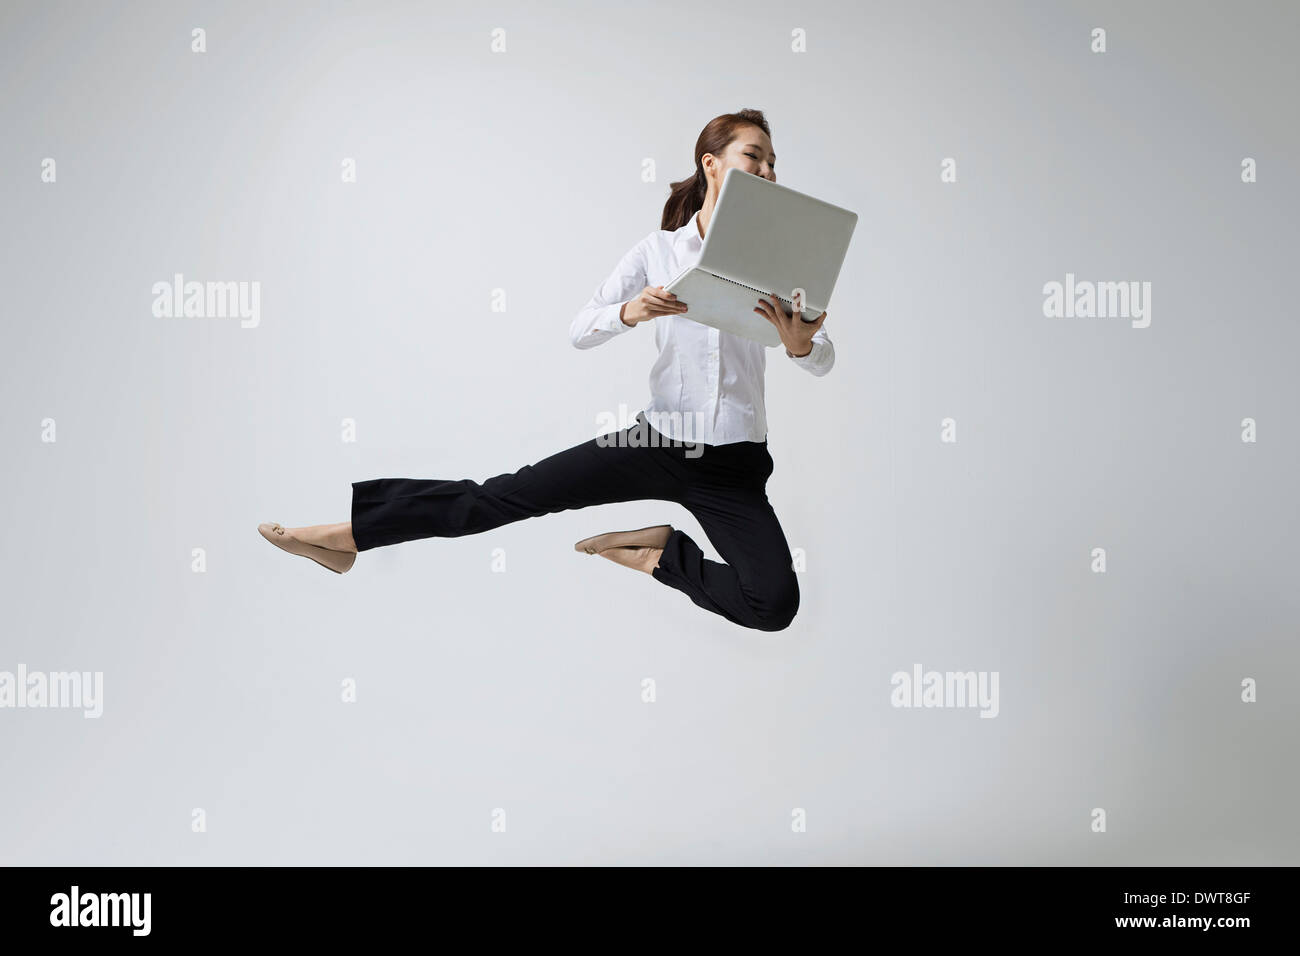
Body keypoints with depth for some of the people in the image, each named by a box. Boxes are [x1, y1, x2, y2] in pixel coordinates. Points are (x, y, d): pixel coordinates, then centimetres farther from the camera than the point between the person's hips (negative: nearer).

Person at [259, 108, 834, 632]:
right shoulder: (658, 250, 4)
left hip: (735, 465, 0)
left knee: (774, 604, -23)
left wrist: (800, 343, -23)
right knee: (510, 493, -10)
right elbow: (579, 332, -1)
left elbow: (823, 363, 1)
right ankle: (349, 533, -2)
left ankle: (661, 556, -1)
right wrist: (631, 312, -22)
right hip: (658, 440, 0)